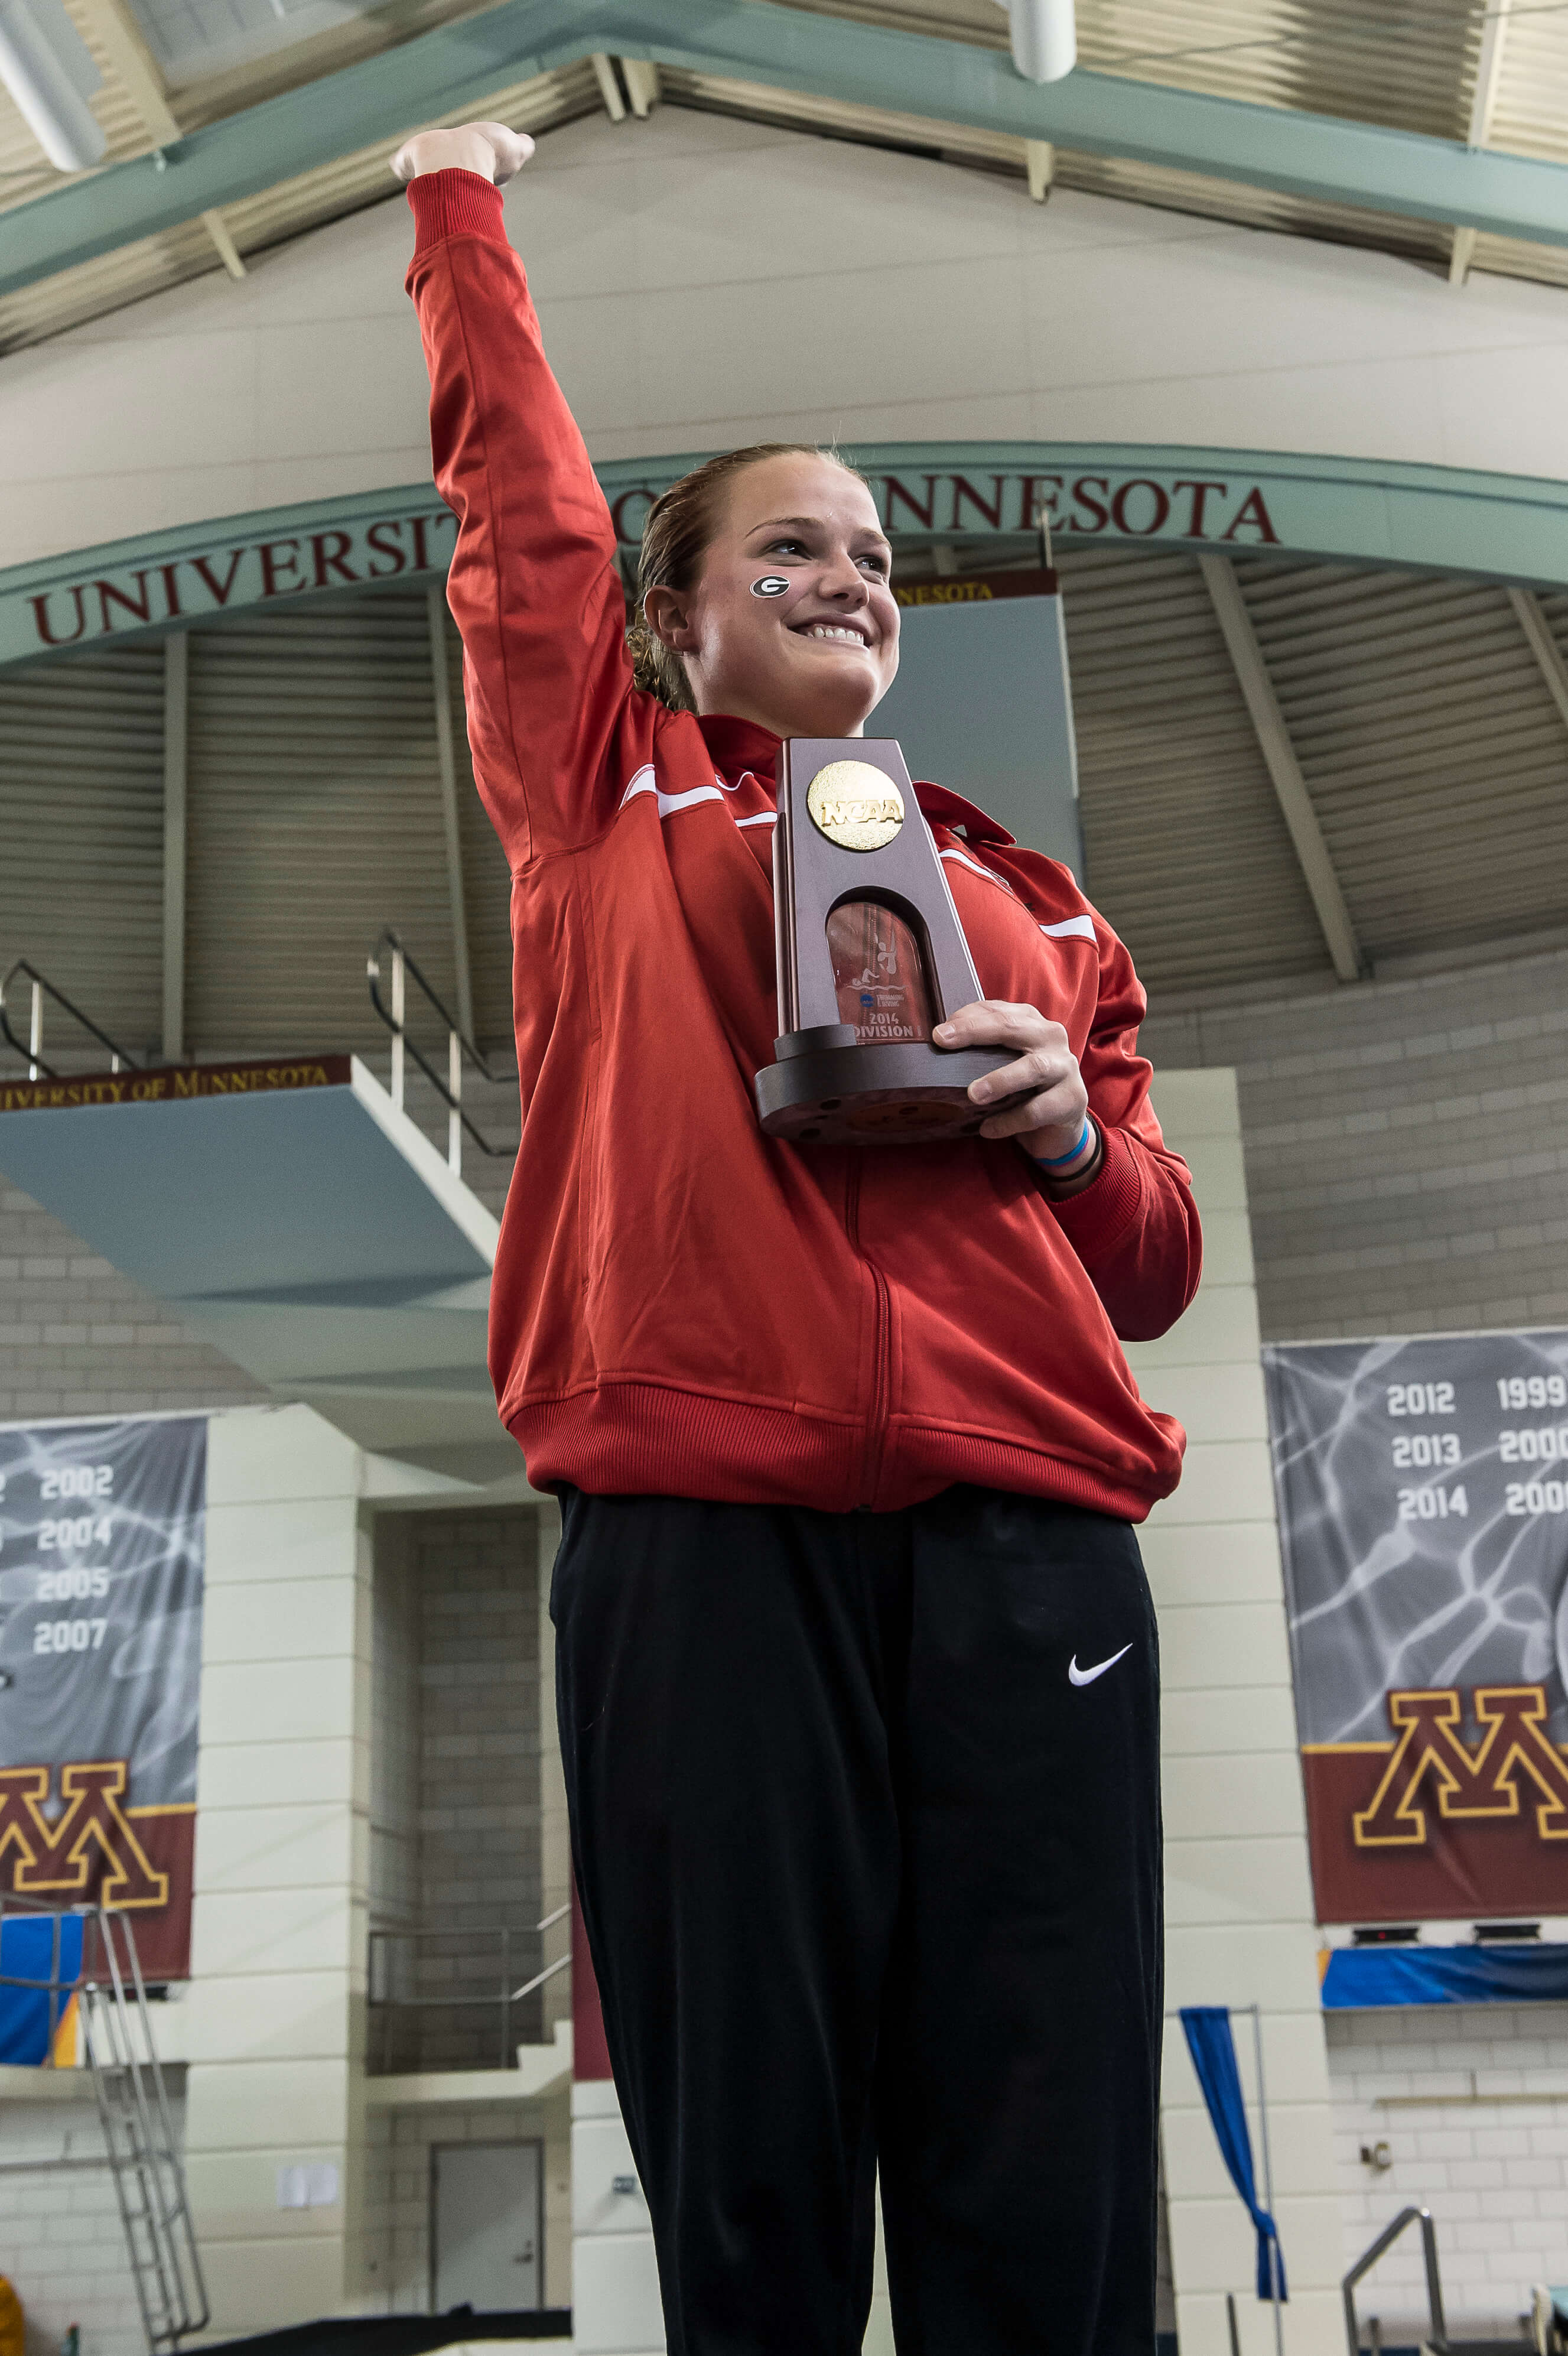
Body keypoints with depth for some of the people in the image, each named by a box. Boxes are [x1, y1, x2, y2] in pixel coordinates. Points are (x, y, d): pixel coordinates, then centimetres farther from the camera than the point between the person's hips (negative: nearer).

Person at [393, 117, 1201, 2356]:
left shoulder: (1027, 896, 23)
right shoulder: (607, 794, 17)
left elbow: (1157, 1266, 24)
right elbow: (519, 489, 20)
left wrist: (1077, 1133, 3)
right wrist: (458, 202, 32)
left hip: (1025, 1541, 3)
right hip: (698, 1524, -2)